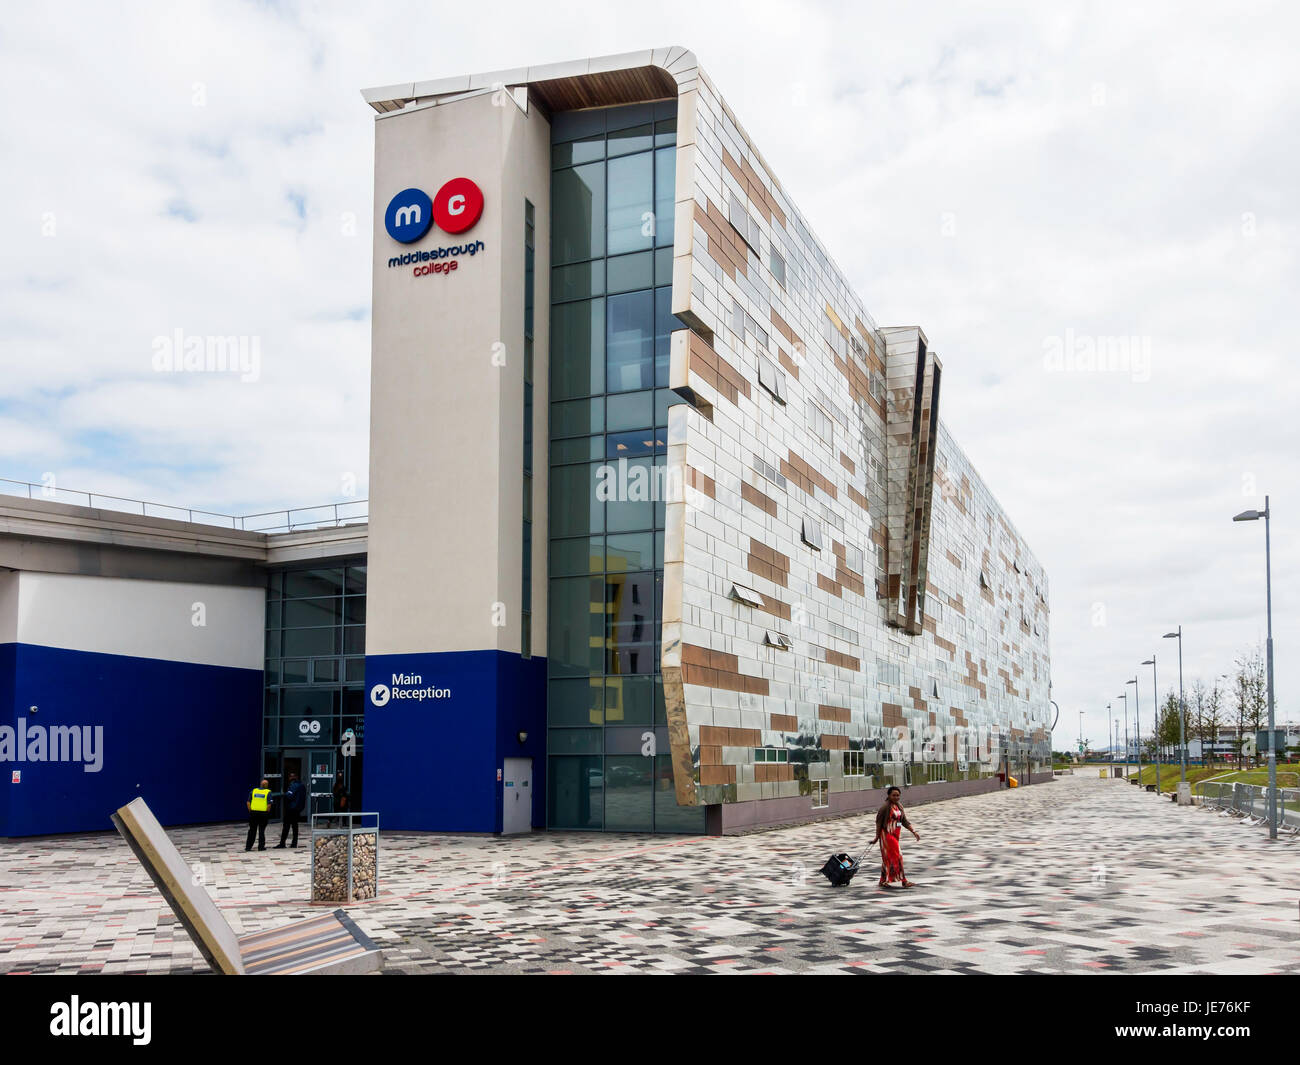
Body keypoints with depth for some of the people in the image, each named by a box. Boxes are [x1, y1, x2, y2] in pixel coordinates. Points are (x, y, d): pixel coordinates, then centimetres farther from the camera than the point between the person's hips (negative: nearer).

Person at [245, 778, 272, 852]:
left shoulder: (253, 791, 7)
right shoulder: (268, 792, -2)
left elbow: (248, 803, 3)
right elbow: (269, 805, -10)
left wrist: (250, 811, 9)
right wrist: (267, 813, 1)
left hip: (253, 813, 2)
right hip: (263, 813, -2)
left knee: (252, 831, 10)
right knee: (261, 831, 6)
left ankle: (248, 846, 11)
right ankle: (261, 846, 5)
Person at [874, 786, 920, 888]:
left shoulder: (899, 806, 8)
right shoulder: (885, 807, -14)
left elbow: (905, 821, 10)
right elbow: (878, 822, -11)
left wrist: (913, 832, 1)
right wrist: (877, 836, -11)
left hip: (895, 835, 8)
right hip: (887, 835, -8)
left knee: (888, 858, 13)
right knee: (896, 857, -7)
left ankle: (883, 881, 21)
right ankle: (904, 881, -4)